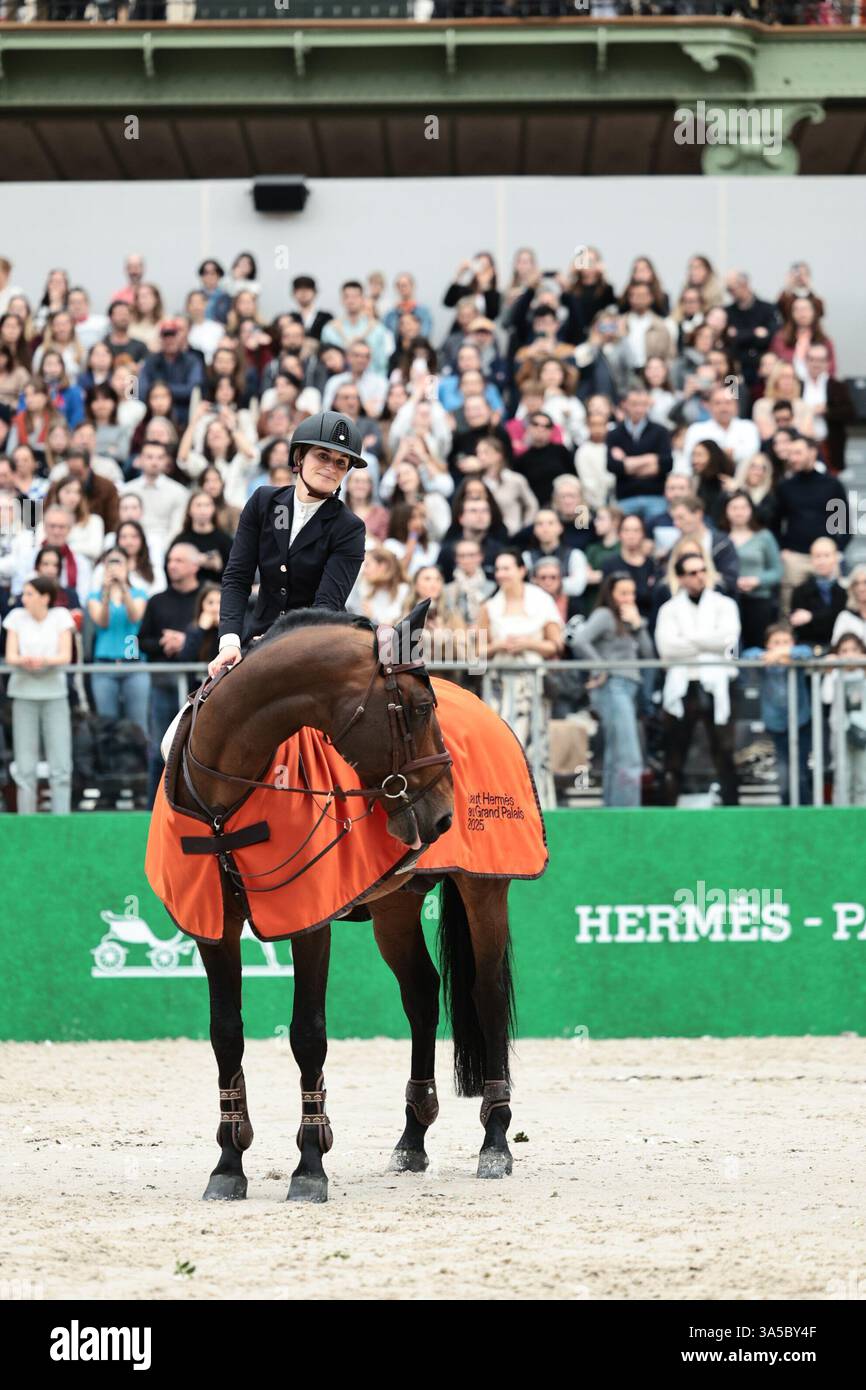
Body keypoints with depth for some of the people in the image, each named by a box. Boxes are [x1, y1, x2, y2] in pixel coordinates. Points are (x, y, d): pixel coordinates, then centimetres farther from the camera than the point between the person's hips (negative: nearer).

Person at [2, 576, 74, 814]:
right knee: (25, 767, -1)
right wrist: (25, 660, -25)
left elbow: (66, 656, -4)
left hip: (55, 694, -1)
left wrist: (44, 660, -24)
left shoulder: (60, 616, 2)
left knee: (60, 765, -6)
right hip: (24, 694, 1)